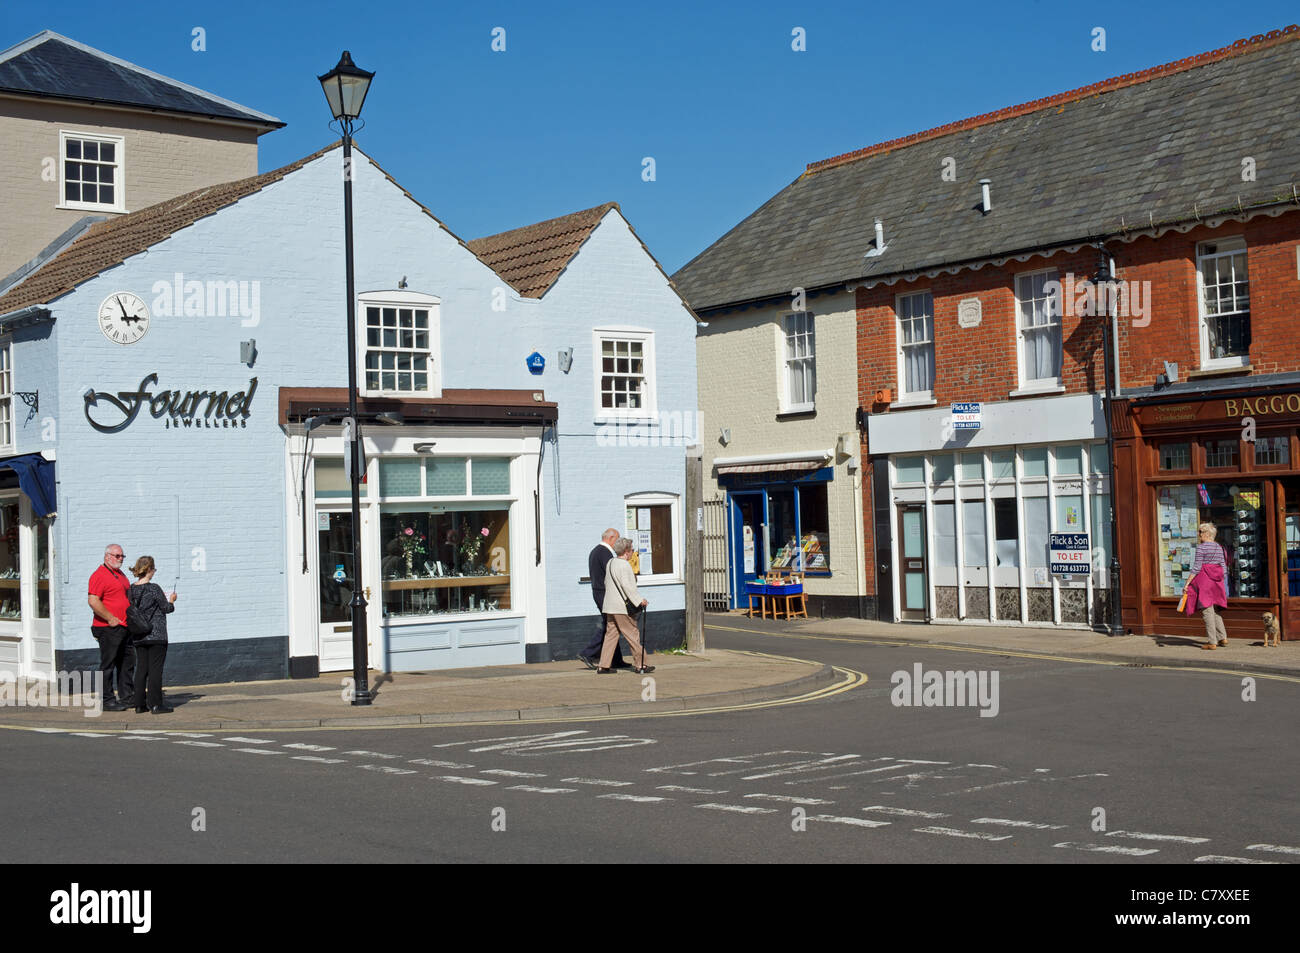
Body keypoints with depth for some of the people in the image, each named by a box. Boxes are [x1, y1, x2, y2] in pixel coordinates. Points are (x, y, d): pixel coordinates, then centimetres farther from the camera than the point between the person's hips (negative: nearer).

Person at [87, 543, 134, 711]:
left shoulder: (121, 574, 19)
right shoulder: (100, 575, -11)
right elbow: (93, 601, -21)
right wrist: (111, 619, -20)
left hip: (124, 627, 9)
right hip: (109, 628, -9)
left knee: (128, 662, 14)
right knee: (108, 664, -4)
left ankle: (126, 694, 23)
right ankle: (107, 700, 0)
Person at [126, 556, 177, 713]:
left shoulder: (131, 590, 4)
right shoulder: (154, 588, -13)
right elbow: (166, 608, -7)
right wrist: (171, 600, 15)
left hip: (138, 637, 6)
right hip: (156, 635, -6)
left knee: (141, 669, 10)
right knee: (155, 669, -3)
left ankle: (140, 704, 11)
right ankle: (155, 705, -3)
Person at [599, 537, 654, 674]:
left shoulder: (610, 563, 11)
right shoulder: (624, 565, -15)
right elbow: (627, 586, -20)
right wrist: (639, 600, -15)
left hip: (609, 605, 8)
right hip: (622, 607, -8)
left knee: (611, 634, 10)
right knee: (633, 635, -1)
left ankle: (603, 666, 8)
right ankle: (641, 665, 2)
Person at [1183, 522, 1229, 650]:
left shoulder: (1201, 547, -10)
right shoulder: (1219, 548, 10)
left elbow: (1196, 568, -14)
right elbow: (1224, 568, 11)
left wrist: (1188, 582, -11)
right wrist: (1220, 582, 22)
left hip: (1204, 579, -7)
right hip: (1216, 582, 7)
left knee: (1207, 610, -3)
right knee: (1215, 610, 18)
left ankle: (1212, 642, -4)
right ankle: (1222, 637, 14)